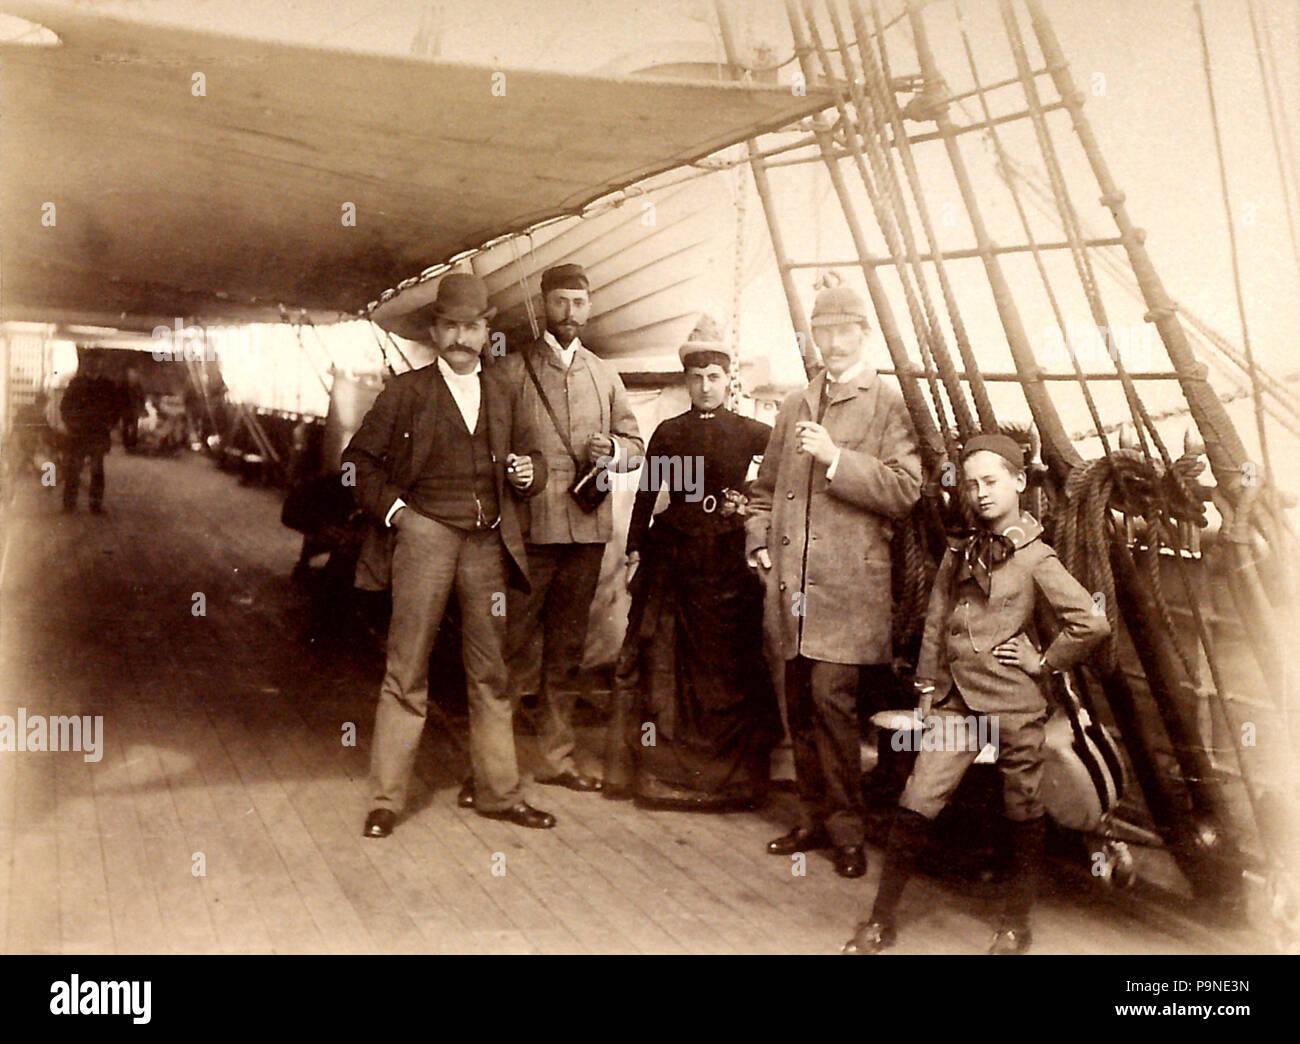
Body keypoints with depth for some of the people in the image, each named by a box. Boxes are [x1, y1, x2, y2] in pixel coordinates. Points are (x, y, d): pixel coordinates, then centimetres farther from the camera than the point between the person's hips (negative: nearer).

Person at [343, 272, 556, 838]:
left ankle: (499, 792, 20)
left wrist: (529, 472, -1)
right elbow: (359, 458, 6)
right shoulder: (406, 391, 3)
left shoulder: (500, 391, 13)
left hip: (488, 542, 4)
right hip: (426, 535, -3)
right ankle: (387, 797, 9)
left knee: (490, 671, 9)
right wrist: (393, 510, -5)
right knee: (406, 669, -1)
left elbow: (530, 453, 21)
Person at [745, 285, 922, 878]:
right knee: (799, 705, 9)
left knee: (831, 696, -12)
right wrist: (760, 541, 12)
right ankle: (815, 818, 23)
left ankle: (846, 830, 2)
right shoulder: (795, 406, 19)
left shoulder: (890, 405, 2)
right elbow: (767, 486, 27)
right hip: (795, 583, 6)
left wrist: (836, 458, -16)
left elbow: (904, 490, -8)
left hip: (848, 583, -5)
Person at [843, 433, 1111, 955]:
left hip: (1014, 704, -3)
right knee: (915, 804, -2)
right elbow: (935, 625, 14)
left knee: (1023, 814, 10)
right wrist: (927, 687, 11)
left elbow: (1092, 623, -10)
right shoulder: (959, 552, 9)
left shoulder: (1035, 558, -5)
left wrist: (1043, 661, -5)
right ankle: (881, 921, 8)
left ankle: (1015, 925, 27)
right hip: (956, 701, 4)